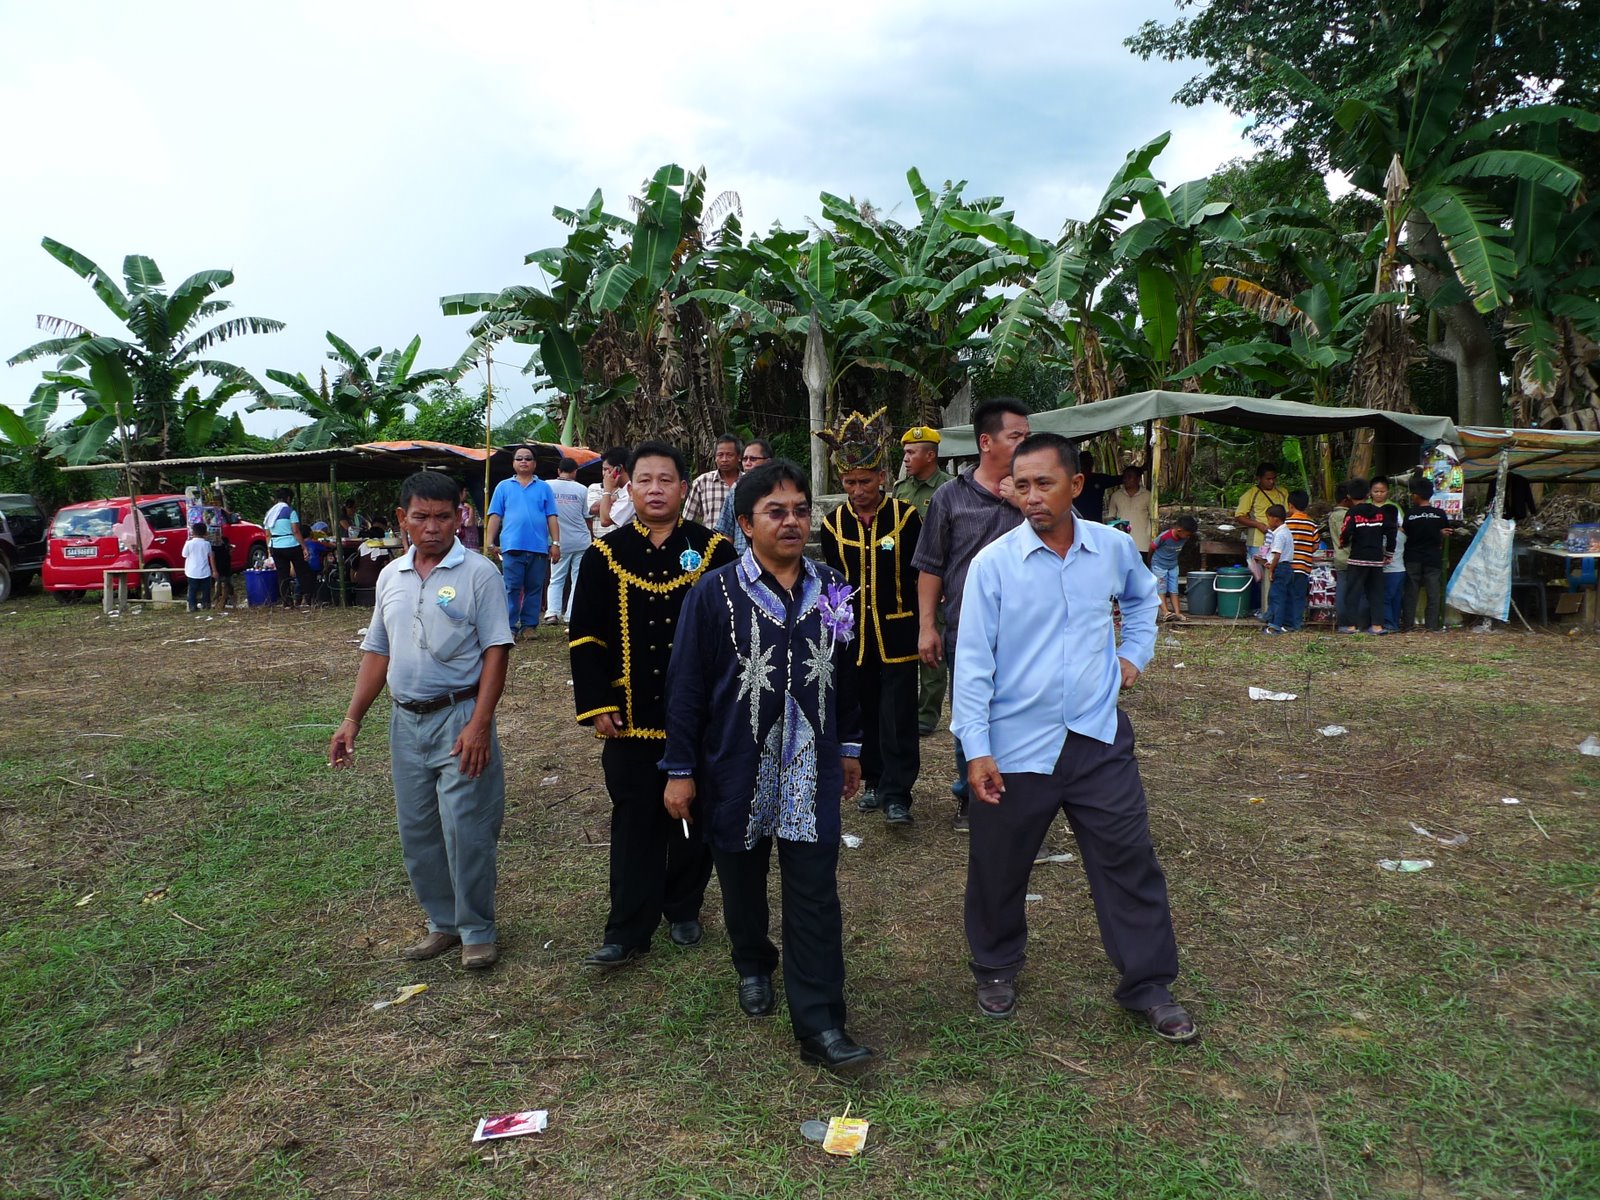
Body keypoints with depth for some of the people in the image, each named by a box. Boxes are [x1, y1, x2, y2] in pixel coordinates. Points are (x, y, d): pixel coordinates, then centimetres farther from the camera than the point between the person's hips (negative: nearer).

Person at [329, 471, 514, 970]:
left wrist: (479, 723, -19)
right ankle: (442, 922, 30)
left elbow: (496, 651, -12)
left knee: (466, 831, -2)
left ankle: (477, 931, 16)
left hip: (459, 717, -6)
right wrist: (352, 718, 10)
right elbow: (377, 652, 15)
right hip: (405, 720, 6)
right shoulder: (391, 577, 9)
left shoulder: (478, 573, -8)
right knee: (417, 833, 13)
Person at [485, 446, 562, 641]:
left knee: (535, 588, 5)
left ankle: (530, 625, 13)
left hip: (539, 547, 1)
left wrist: (556, 543, 1)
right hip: (512, 546, -1)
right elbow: (495, 516, 7)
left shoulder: (544, 487, 12)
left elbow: (552, 517, 8)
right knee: (512, 588, -2)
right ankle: (510, 627, 1)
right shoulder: (504, 487, 11)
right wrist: (491, 543, 0)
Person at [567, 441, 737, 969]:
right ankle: (628, 931, 16)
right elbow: (584, 636, 2)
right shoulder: (607, 554, 1)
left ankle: (684, 910, 32)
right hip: (632, 718, 0)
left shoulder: (714, 550, -1)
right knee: (635, 824, 7)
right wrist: (595, 705, -4)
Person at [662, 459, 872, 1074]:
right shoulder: (715, 593, -10)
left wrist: (849, 747, 14)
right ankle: (754, 966, 45)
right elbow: (686, 686, -7)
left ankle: (820, 1025, 8)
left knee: (815, 894, 0)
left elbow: (846, 672, 11)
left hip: (811, 767, 2)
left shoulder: (831, 587, 1)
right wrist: (680, 770, -6)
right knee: (742, 879, 17)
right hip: (737, 766, -1)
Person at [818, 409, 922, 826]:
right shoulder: (834, 523, 3)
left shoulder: (905, 516, -4)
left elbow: (921, 575, 1)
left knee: (898, 714, -3)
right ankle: (873, 781, 26)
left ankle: (897, 794, 2)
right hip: (853, 634, 3)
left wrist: (923, 628, 0)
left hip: (897, 634, -3)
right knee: (865, 710, 12)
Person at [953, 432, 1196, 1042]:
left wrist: (1135, 653, 12)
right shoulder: (993, 562, -11)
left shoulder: (1113, 548, -1)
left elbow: (1142, 595, 24)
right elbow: (973, 662, -11)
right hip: (1016, 748, -2)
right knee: (999, 870, 12)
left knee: (1130, 863, 8)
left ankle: (1148, 985, 27)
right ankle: (997, 970, 37)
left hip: (1099, 739, 2)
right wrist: (977, 750, -14)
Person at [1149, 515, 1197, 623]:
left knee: (1173, 590, 3)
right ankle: (1166, 613, -18)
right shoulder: (1164, 536, -27)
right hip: (1159, 565, -5)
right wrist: (1150, 562, 5)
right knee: (1161, 590, -8)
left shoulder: (1185, 537, -12)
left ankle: (1177, 613, -1)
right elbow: (1152, 548, -11)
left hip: (1173, 566, 5)